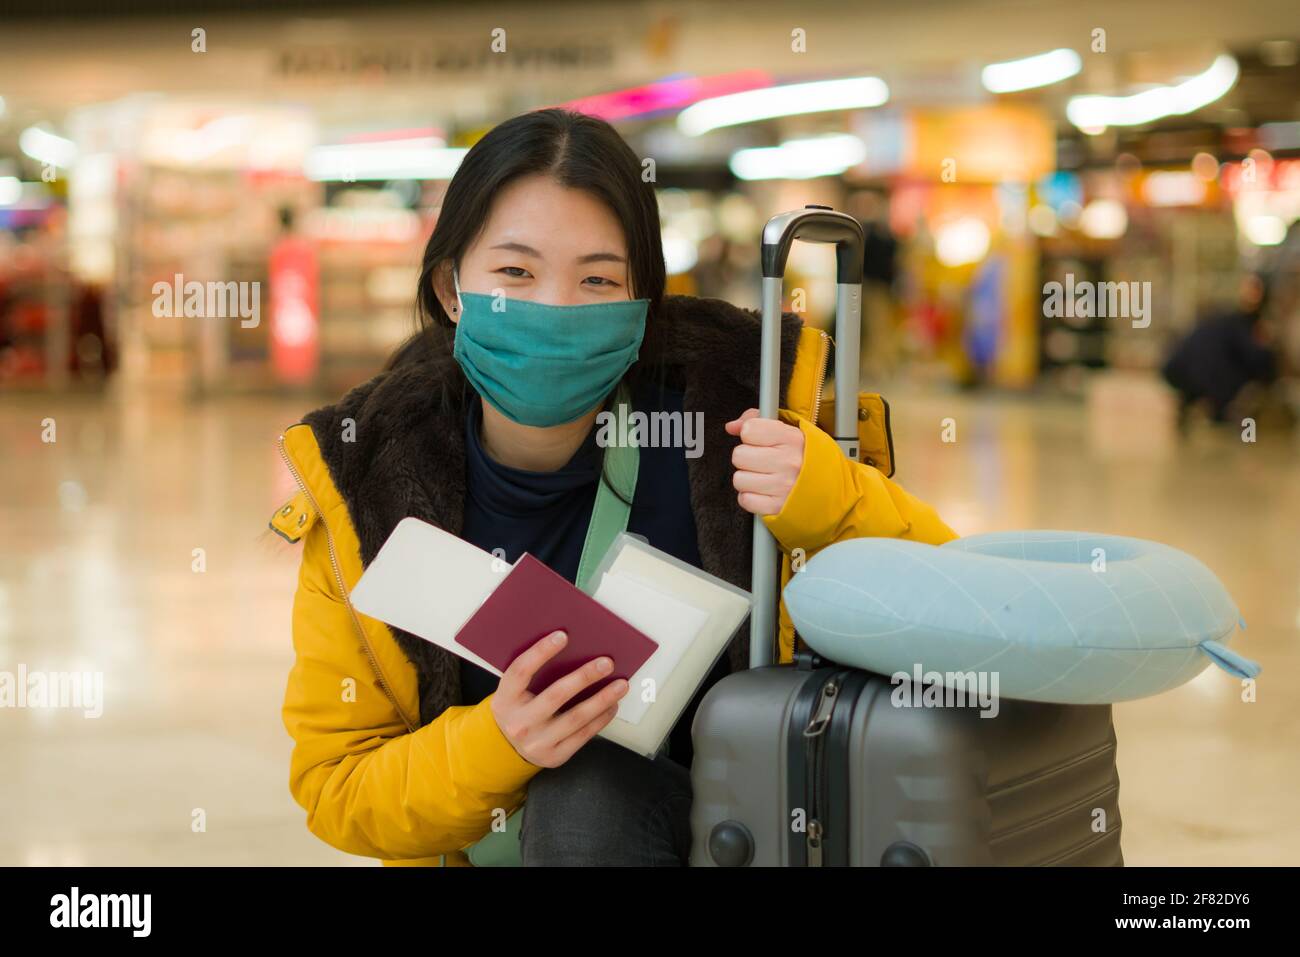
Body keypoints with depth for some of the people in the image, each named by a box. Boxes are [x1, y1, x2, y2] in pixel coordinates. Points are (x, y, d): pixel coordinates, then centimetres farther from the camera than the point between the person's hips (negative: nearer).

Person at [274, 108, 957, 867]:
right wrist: (495, 745, -24)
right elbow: (335, 789, -5)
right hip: (482, 845, 0)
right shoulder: (364, 484, -10)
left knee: (587, 792, -30)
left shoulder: (738, 411, -13)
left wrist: (823, 497, -23)